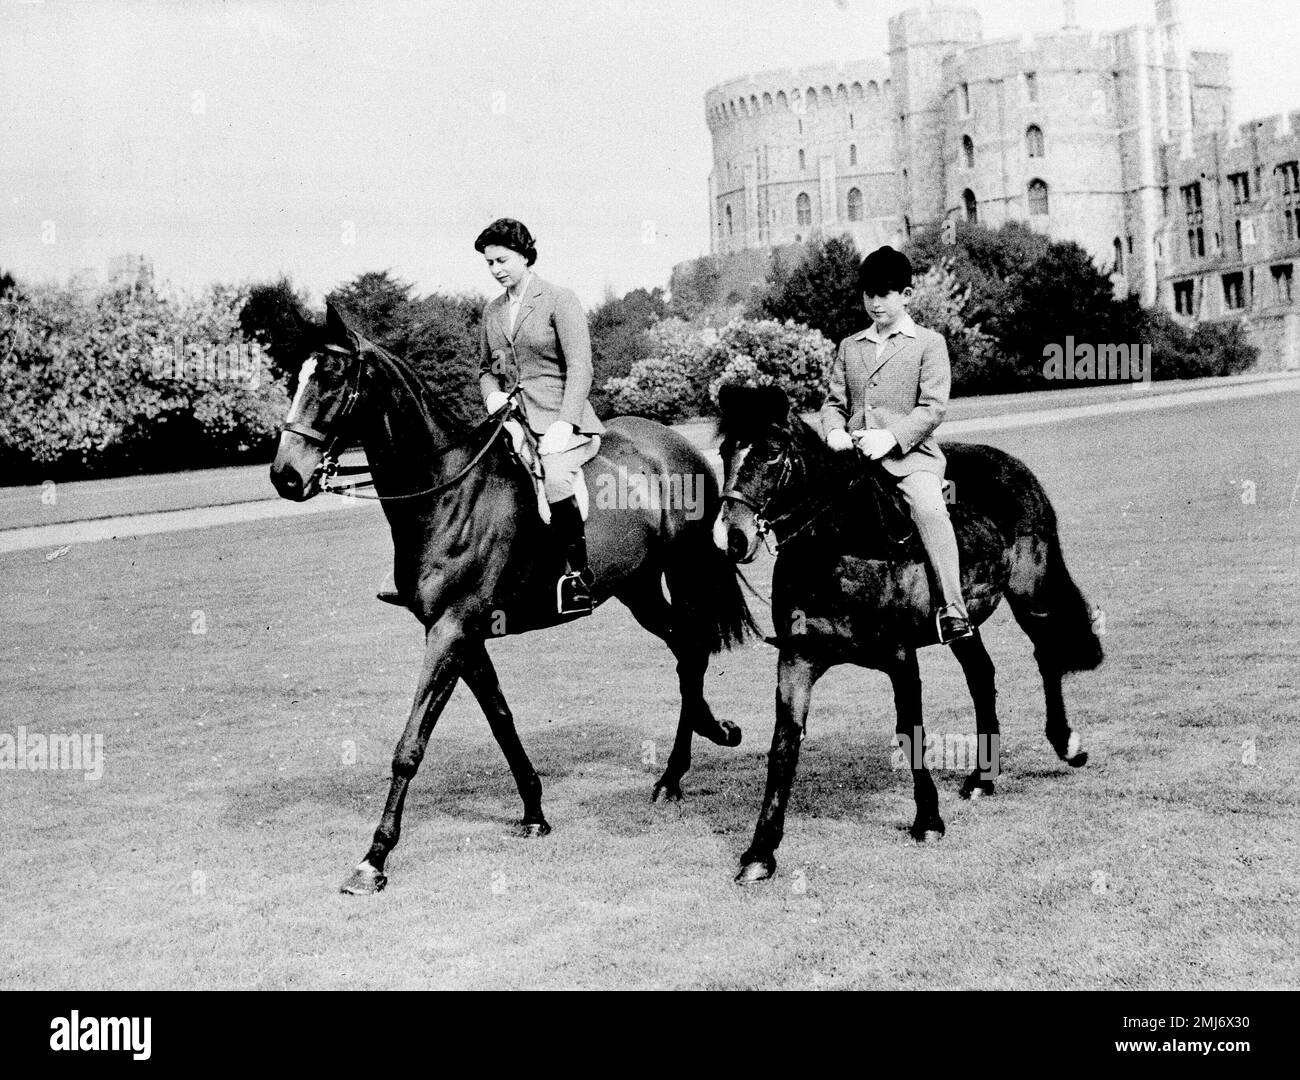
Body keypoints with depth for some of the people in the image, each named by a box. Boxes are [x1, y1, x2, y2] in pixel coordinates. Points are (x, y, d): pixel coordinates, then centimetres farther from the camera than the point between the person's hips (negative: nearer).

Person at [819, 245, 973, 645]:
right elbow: (834, 401, 17)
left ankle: (954, 611, -30)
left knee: (929, 508, -31)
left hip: (911, 454, -4)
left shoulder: (929, 343, 6)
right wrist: (834, 430, -7)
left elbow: (933, 407, -3)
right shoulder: (850, 347, 19)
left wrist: (892, 436, -18)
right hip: (855, 456, 4)